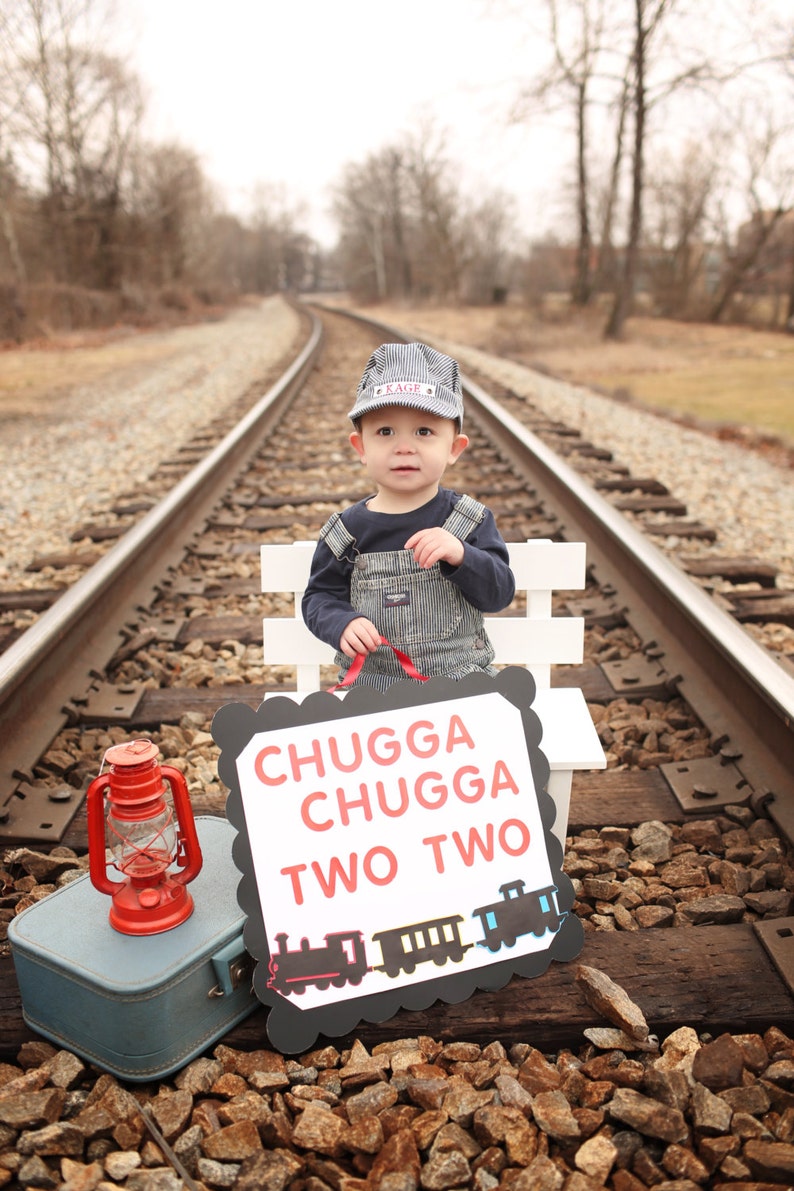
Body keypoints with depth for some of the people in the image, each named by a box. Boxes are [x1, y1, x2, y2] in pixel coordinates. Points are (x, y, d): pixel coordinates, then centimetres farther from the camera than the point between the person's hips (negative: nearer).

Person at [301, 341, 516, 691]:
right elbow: (319, 596, 6)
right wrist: (342, 624, -15)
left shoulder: (470, 521, 0)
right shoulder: (348, 531, 0)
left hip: (460, 678, 0)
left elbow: (500, 593, -5)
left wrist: (461, 556, -22)